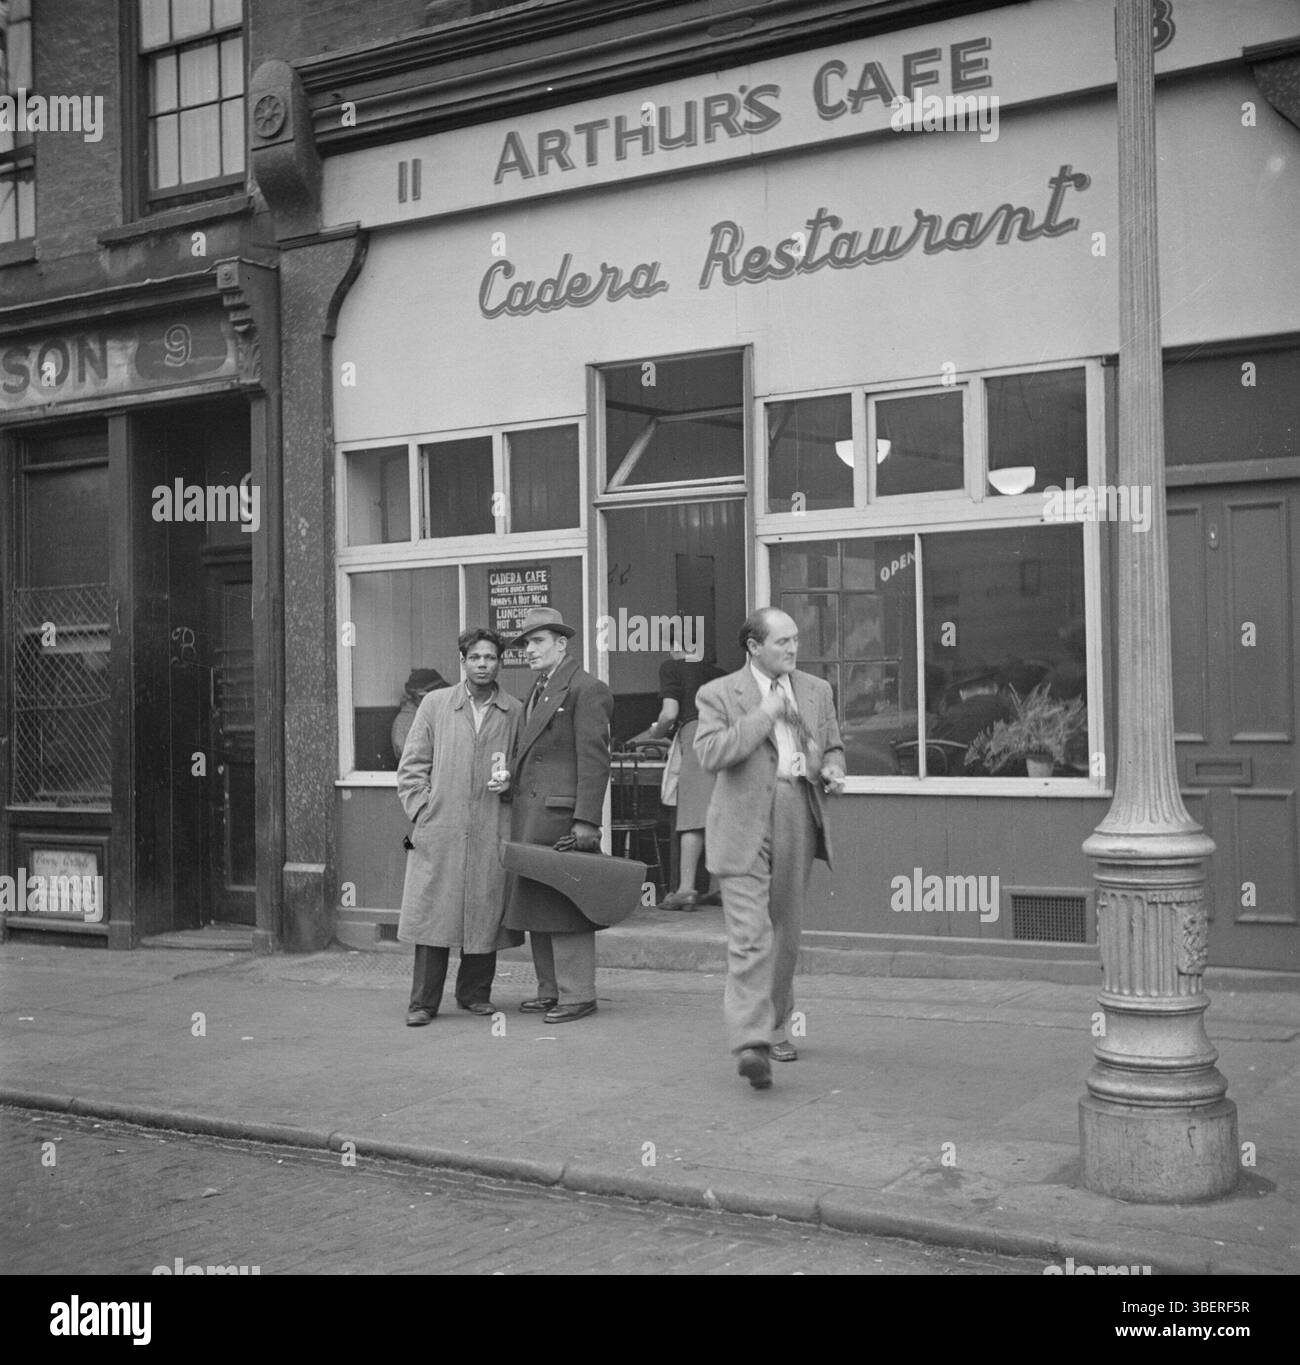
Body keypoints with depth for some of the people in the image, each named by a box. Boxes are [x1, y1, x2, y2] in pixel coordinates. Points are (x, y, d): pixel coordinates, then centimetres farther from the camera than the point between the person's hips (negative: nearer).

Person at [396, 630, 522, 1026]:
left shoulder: (515, 712, 8)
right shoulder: (435, 704, 7)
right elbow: (411, 767, 8)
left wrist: (509, 780, -3)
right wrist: (423, 811, -2)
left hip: (491, 833, 1)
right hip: (438, 832, -1)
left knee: (485, 914, 4)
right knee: (432, 914, -2)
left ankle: (475, 993, 20)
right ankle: (423, 1002, 6)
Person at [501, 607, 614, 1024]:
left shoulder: (586, 690, -8)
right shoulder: (538, 691, 20)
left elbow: (594, 760, -14)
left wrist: (586, 821, -19)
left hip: (561, 817, -9)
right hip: (529, 817, 9)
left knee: (564, 906, -5)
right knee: (534, 904, 12)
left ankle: (577, 995, 2)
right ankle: (550, 990, 20)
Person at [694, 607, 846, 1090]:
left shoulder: (817, 690, 14)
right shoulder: (718, 694, -2)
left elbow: (832, 744, 25)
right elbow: (710, 754, -16)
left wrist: (832, 769, 1)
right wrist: (767, 713, -16)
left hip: (798, 824, 5)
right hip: (744, 828, -5)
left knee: (785, 934, 14)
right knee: (749, 937, -13)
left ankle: (774, 1026, 29)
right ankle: (750, 1041, -16)